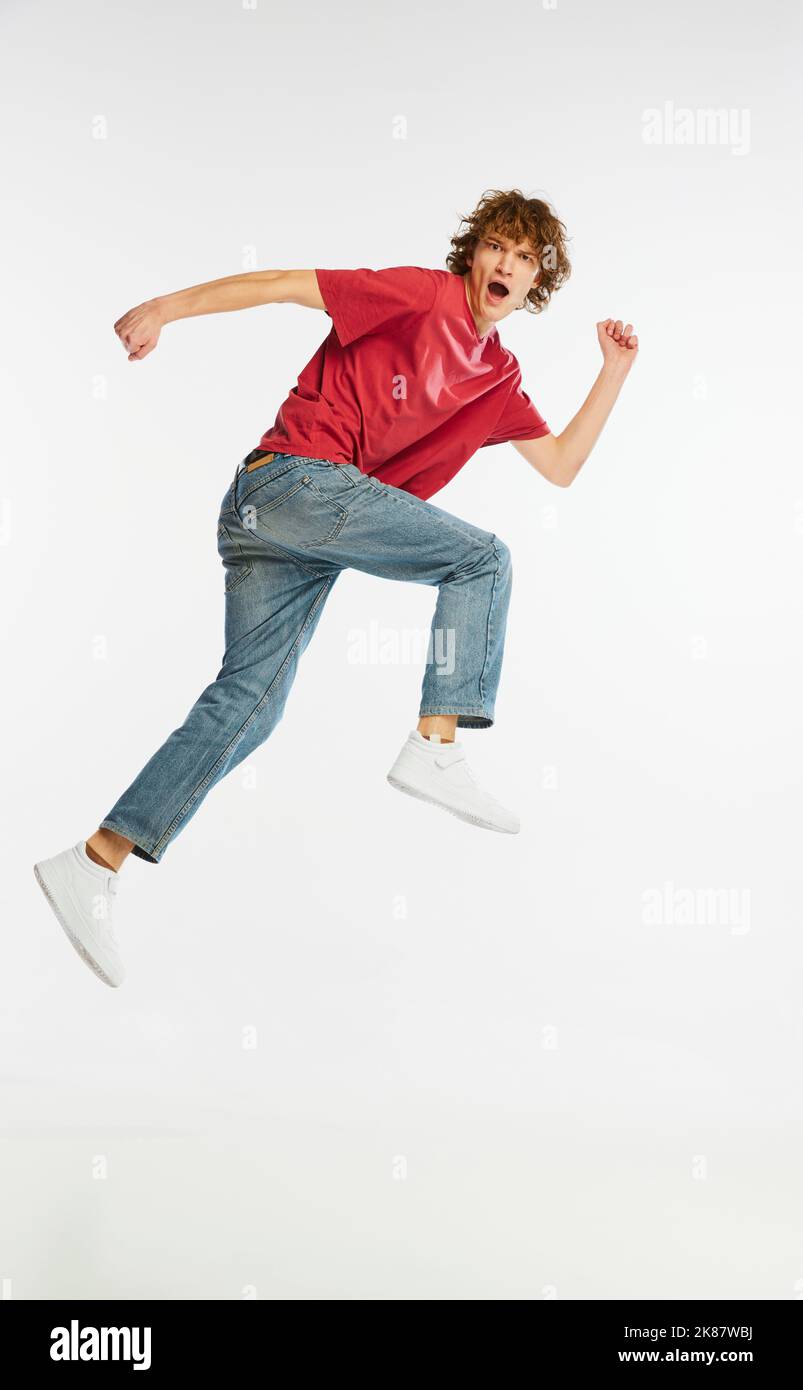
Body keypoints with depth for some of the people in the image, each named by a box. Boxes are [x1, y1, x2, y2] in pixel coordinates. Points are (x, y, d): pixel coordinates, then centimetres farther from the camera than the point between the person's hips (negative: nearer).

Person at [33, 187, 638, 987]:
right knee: (482, 559, -6)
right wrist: (166, 307, -14)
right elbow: (291, 284, -6)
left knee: (246, 703, 1)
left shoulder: (498, 380, 22)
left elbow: (562, 466, 23)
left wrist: (615, 372, 19)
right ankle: (437, 749, -13)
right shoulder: (425, 296, -1)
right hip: (296, 476, -8)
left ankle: (93, 864, 0)